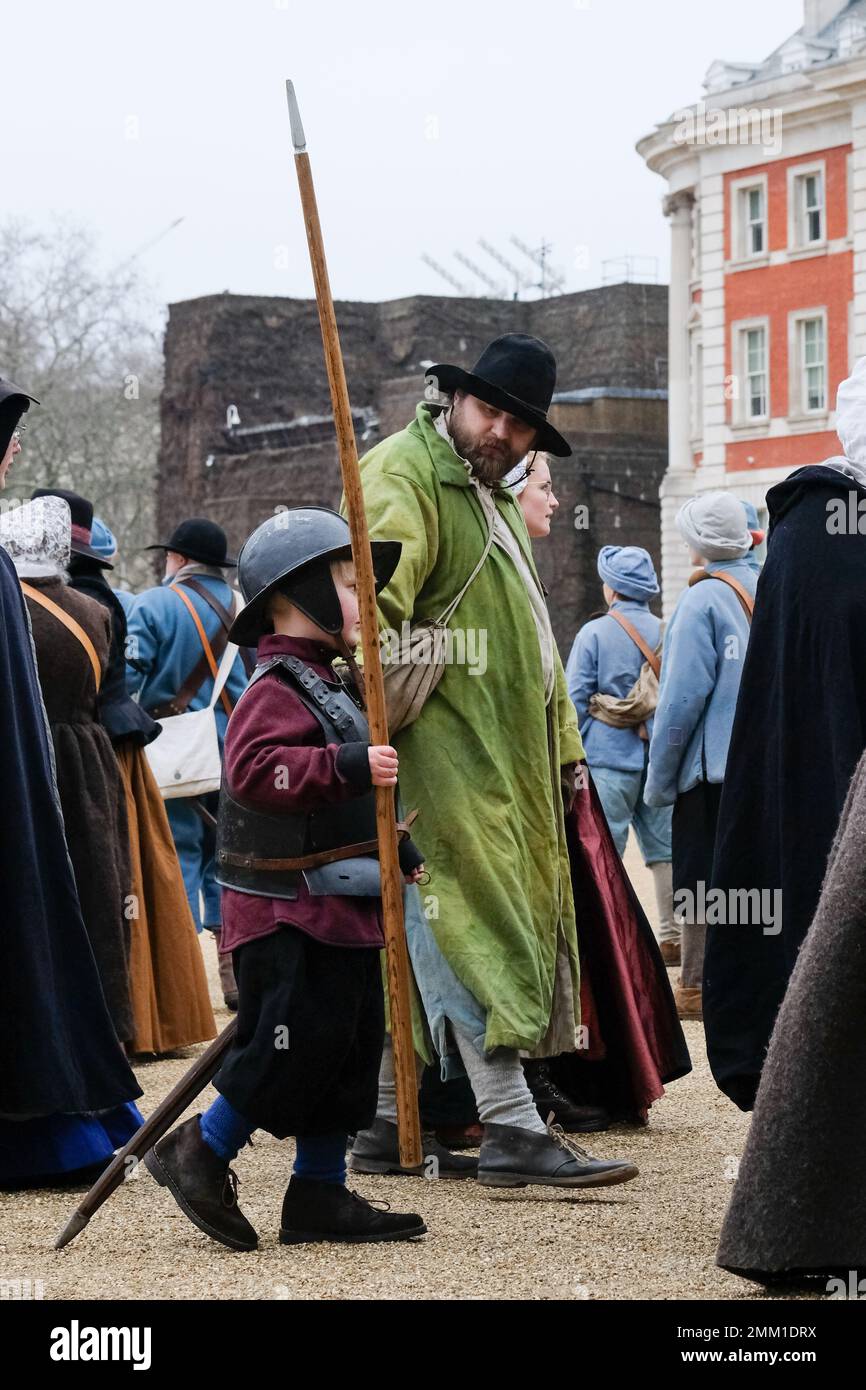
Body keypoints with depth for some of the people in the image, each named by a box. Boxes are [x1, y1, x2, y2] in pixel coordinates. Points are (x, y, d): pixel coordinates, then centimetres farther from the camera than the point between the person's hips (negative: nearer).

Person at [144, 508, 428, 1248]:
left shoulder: (324, 684, 20)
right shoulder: (277, 688, -13)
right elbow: (256, 770, -31)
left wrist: (399, 853, 33)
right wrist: (349, 766, -36)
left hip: (341, 907, 10)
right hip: (289, 914, -10)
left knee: (350, 1047, 9)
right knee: (297, 1042, -10)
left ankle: (321, 1193, 15)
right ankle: (199, 1153, 7)